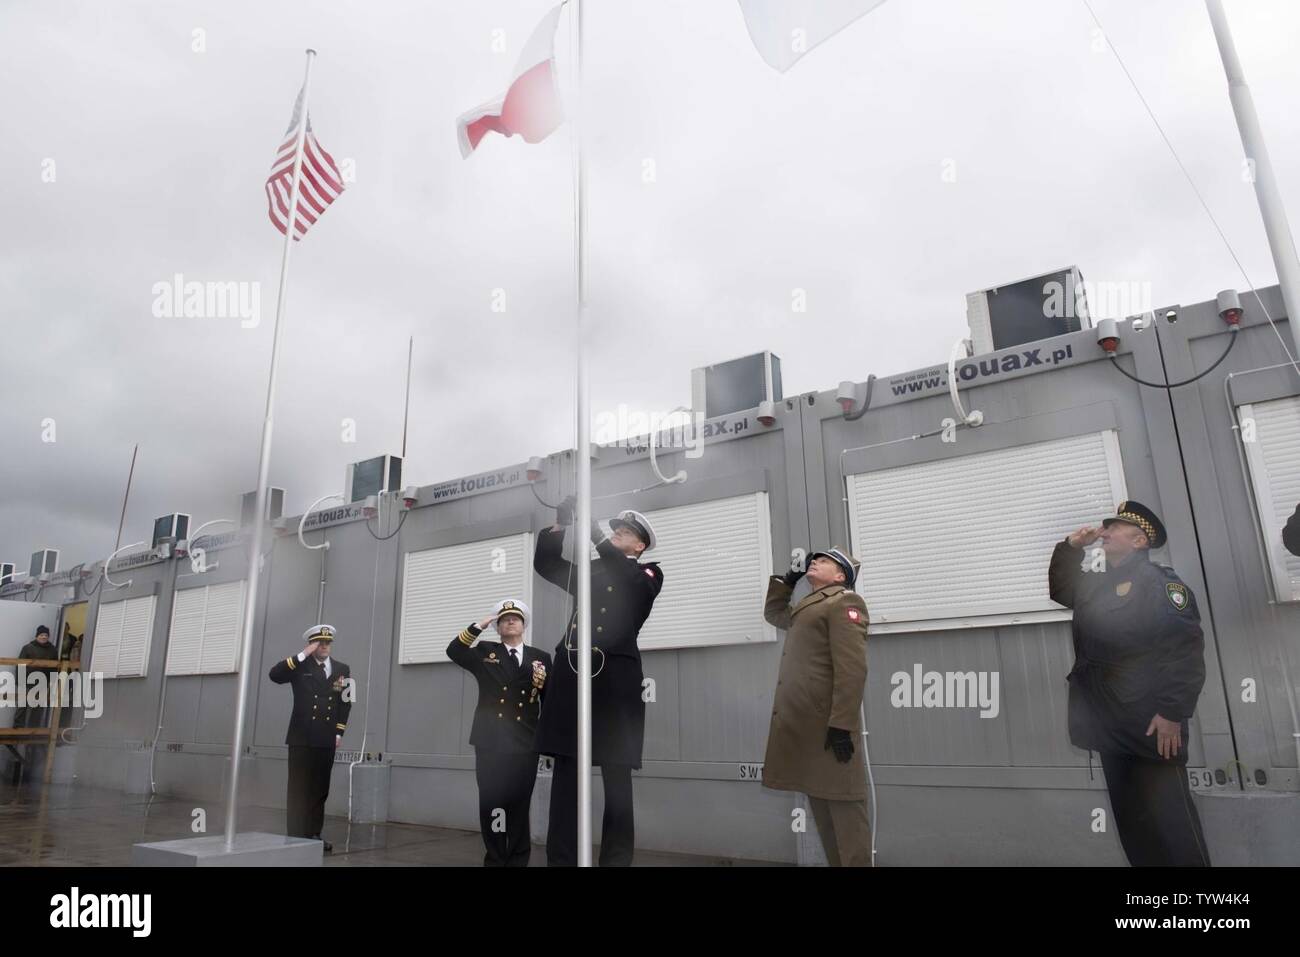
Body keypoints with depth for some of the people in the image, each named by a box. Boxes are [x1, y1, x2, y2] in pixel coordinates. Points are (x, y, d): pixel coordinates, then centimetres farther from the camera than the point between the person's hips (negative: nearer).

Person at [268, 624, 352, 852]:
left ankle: (313, 834, 16)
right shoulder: (300, 666, 2)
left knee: (320, 790, 8)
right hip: (302, 738, -3)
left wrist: (339, 732, 5)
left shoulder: (342, 669, 10)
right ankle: (295, 836, 6)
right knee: (298, 789, 0)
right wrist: (303, 655, -18)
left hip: (326, 740, 3)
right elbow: (275, 675, -16)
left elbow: (346, 702, 11)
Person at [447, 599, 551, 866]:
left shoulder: (541, 658, 8)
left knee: (520, 806, 6)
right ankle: (495, 861, 16)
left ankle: (518, 861, 18)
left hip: (525, 744, 0)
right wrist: (479, 626, -13)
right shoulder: (484, 653, 9)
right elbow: (453, 651, -7)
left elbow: (550, 701, 6)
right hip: (490, 742, 0)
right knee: (491, 805, 4)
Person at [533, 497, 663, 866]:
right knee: (566, 776, 2)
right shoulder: (589, 570, 20)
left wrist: (594, 533, -16)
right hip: (573, 677, 3)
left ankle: (616, 860, 10)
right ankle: (559, 860, 8)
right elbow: (545, 562, 16)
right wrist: (560, 525, 2)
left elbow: (627, 579, -12)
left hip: (615, 682, -3)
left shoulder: (648, 575, 9)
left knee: (617, 781, 2)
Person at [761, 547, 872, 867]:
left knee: (842, 803, -4)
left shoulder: (844, 602, -7)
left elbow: (852, 669, -17)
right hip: (803, 724, 9)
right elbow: (773, 613, 40)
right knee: (819, 802, 14)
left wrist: (841, 724, -23)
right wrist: (788, 579, 25)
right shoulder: (807, 607, 21)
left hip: (828, 724, -9)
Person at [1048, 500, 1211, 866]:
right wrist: (1071, 547, 12)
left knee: (1168, 818, -4)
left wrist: (1173, 713, -19)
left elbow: (1187, 650, -15)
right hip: (1110, 726, 7)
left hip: (1151, 725, -7)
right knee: (1130, 818, 14)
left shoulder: (1160, 582, -9)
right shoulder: (1096, 583, 14)